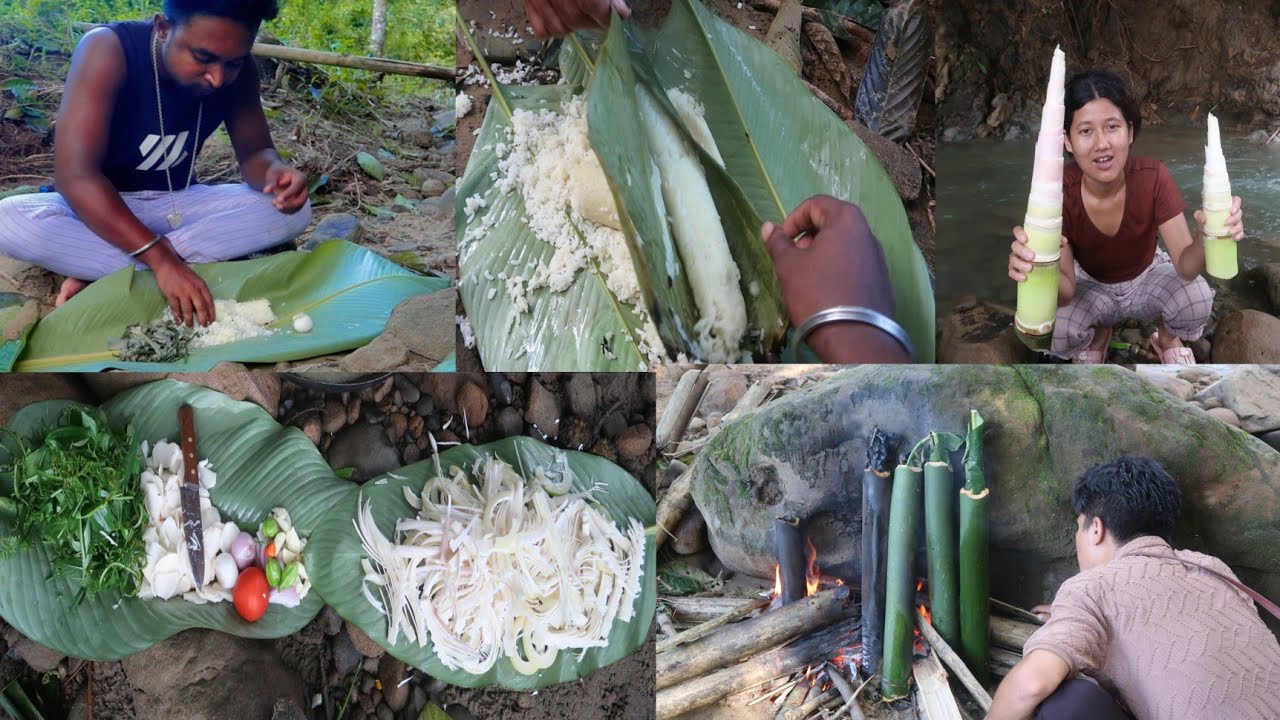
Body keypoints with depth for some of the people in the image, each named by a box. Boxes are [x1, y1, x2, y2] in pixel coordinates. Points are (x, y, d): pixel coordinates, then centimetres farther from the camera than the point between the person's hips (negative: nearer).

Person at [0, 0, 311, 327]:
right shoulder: (108, 51, -28)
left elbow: (254, 151, -7)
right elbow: (74, 175, -34)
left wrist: (273, 172, -34)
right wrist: (161, 260, -43)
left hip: (178, 206, 4)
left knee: (294, 210, -21)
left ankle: (99, 272, -21)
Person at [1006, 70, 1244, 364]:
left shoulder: (1153, 177, -26)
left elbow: (1186, 268, -27)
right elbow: (1066, 292, -31)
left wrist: (1205, 239, -51)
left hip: (1147, 276, 1)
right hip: (1090, 284, 0)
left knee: (1196, 300, -31)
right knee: (1057, 330, -31)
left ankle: (1166, 338, 7)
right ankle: (1098, 336, 7)